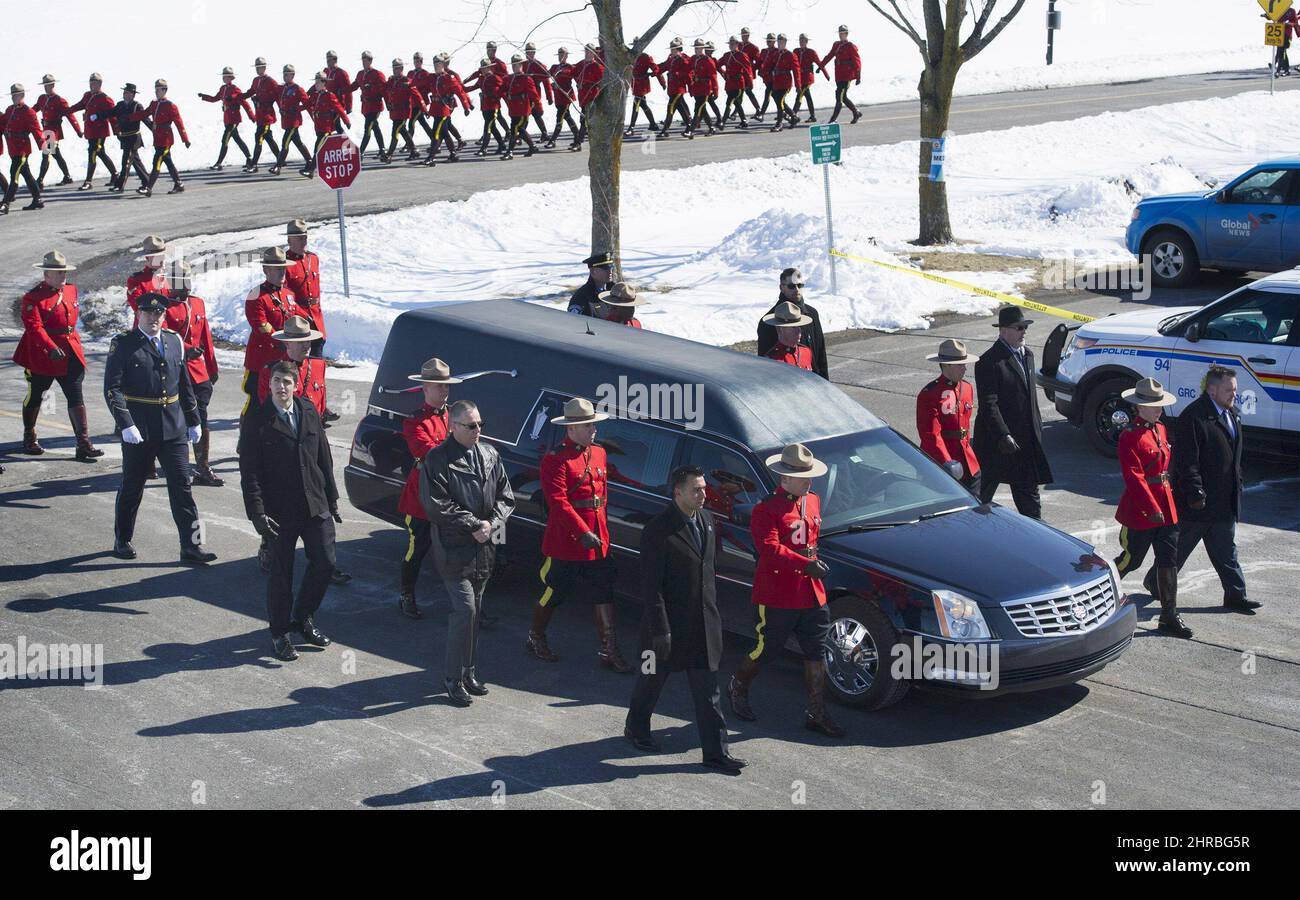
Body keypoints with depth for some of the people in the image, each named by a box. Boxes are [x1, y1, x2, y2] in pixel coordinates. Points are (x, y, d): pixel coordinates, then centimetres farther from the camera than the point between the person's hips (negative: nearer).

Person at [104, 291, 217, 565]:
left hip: (174, 428, 4)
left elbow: (185, 384, 17)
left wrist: (193, 420, 17)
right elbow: (112, 388, -12)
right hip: (138, 430, -3)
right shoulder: (123, 344, -6)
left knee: (182, 485, -1)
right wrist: (126, 424, -21)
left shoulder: (174, 341, 9)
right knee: (132, 487, 10)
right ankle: (122, 541, 26)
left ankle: (191, 545, 0)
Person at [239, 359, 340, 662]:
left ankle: (303, 617, 26)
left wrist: (331, 499, 10)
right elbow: (249, 472, -9)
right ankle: (280, 633, 21)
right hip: (280, 511, -4)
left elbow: (324, 458, 12)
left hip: (315, 505, 4)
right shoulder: (256, 421, -8)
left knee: (324, 562, 4)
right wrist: (257, 513, -16)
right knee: (281, 574, 5)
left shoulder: (308, 412, 6)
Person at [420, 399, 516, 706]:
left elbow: (505, 495, 12)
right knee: (465, 610, -11)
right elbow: (437, 505, -14)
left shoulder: (489, 454, 9)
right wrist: (474, 525, -14)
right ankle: (454, 679, -2)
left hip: (485, 547, 6)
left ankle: (468, 671, 23)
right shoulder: (438, 459, -10)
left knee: (475, 611, 11)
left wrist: (491, 524, -6)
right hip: (455, 548, -6)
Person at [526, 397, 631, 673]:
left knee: (604, 596, 6)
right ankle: (536, 638, 30)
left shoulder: (598, 453, 10)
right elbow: (558, 501, -22)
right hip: (565, 543, -7)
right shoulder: (556, 459, -15)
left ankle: (609, 651, 11)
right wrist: (583, 532, -27)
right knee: (553, 593, 9)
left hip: (598, 540, 7)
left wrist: (600, 528, 16)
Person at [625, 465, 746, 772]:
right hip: (670, 622, -6)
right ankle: (636, 729, 39)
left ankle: (715, 752, 9)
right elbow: (651, 586, -19)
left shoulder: (706, 519, 4)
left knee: (708, 692, 6)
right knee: (652, 680, 15)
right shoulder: (657, 531, -20)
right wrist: (660, 630, -20)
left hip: (704, 621, 6)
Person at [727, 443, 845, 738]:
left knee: (817, 652, 5)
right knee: (765, 651, 7)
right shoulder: (766, 509, -15)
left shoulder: (813, 501, 10)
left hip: (811, 593, 7)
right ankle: (738, 688, 34)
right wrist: (806, 564, -38)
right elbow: (769, 549, -28)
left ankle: (817, 713, 12)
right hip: (775, 596, -7)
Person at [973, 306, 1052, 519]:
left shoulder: (1027, 354, 10)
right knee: (983, 490, 7)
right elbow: (988, 405, -20)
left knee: (1028, 488, 11)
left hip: (1025, 438, 7)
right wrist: (1003, 436, -24)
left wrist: (1037, 427, 17)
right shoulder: (989, 362, -17)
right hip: (995, 440, -7)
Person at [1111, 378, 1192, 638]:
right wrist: (1152, 508, -23)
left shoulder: (1160, 429, 11)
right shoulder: (1130, 436, -14)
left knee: (1169, 561, 5)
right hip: (1140, 509, -7)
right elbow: (1133, 477, -19)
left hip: (1165, 506, 7)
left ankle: (1169, 616, 9)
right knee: (1131, 560, 5)